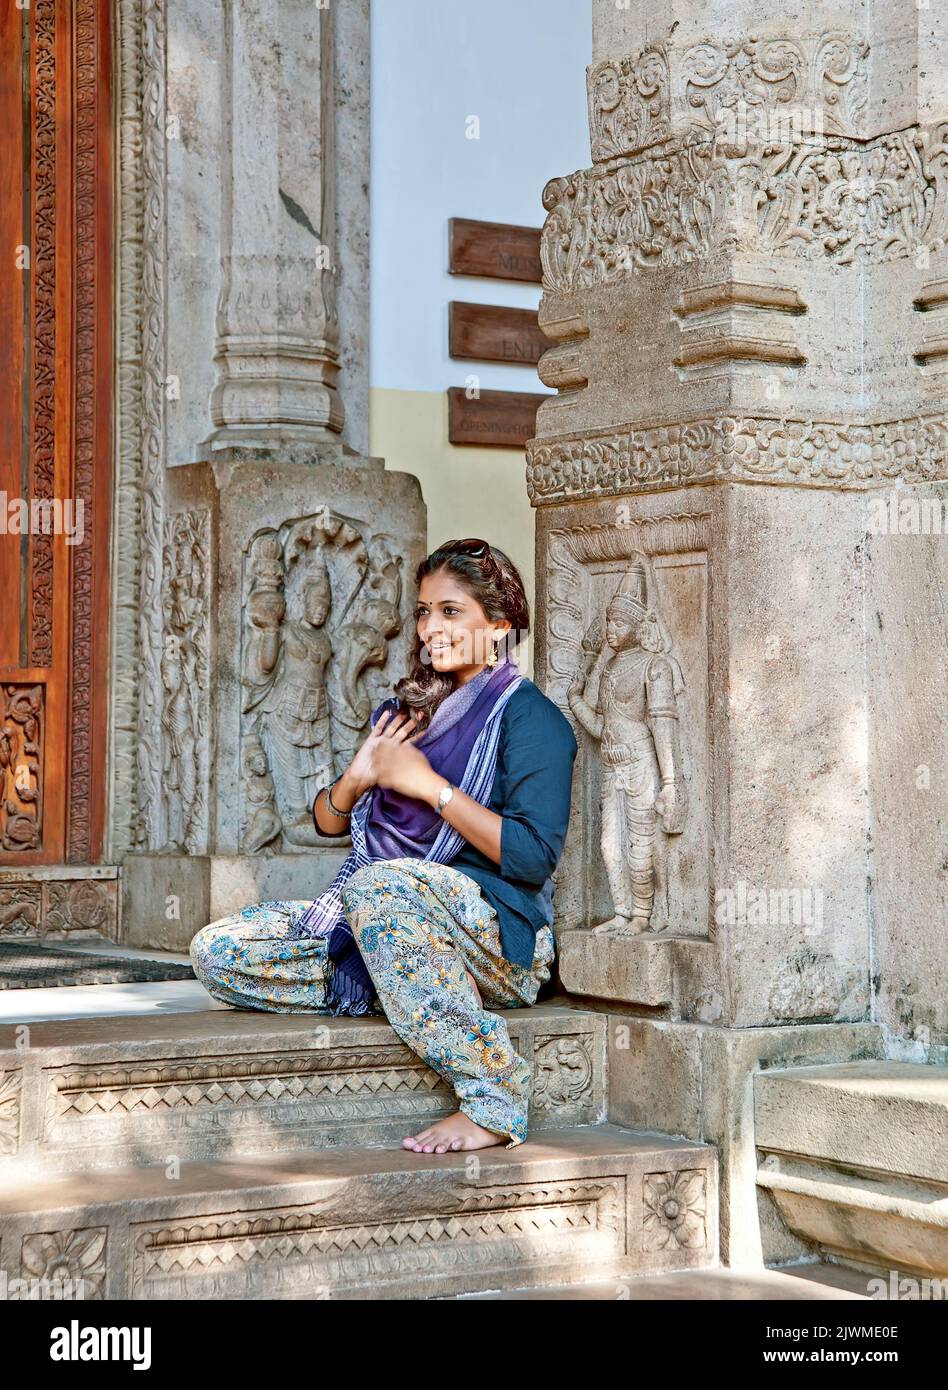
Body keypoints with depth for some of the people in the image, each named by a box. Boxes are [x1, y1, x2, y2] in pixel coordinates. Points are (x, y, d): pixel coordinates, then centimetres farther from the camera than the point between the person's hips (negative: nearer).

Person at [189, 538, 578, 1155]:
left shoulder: (527, 715, -3)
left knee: (380, 885, -40)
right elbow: (328, 822, 22)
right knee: (218, 950, -10)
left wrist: (429, 785, -14)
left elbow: (534, 856, -15)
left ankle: (495, 1099, -36)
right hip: (381, 923, 7)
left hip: (502, 937, -6)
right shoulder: (405, 710, 18)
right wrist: (357, 779, -1)